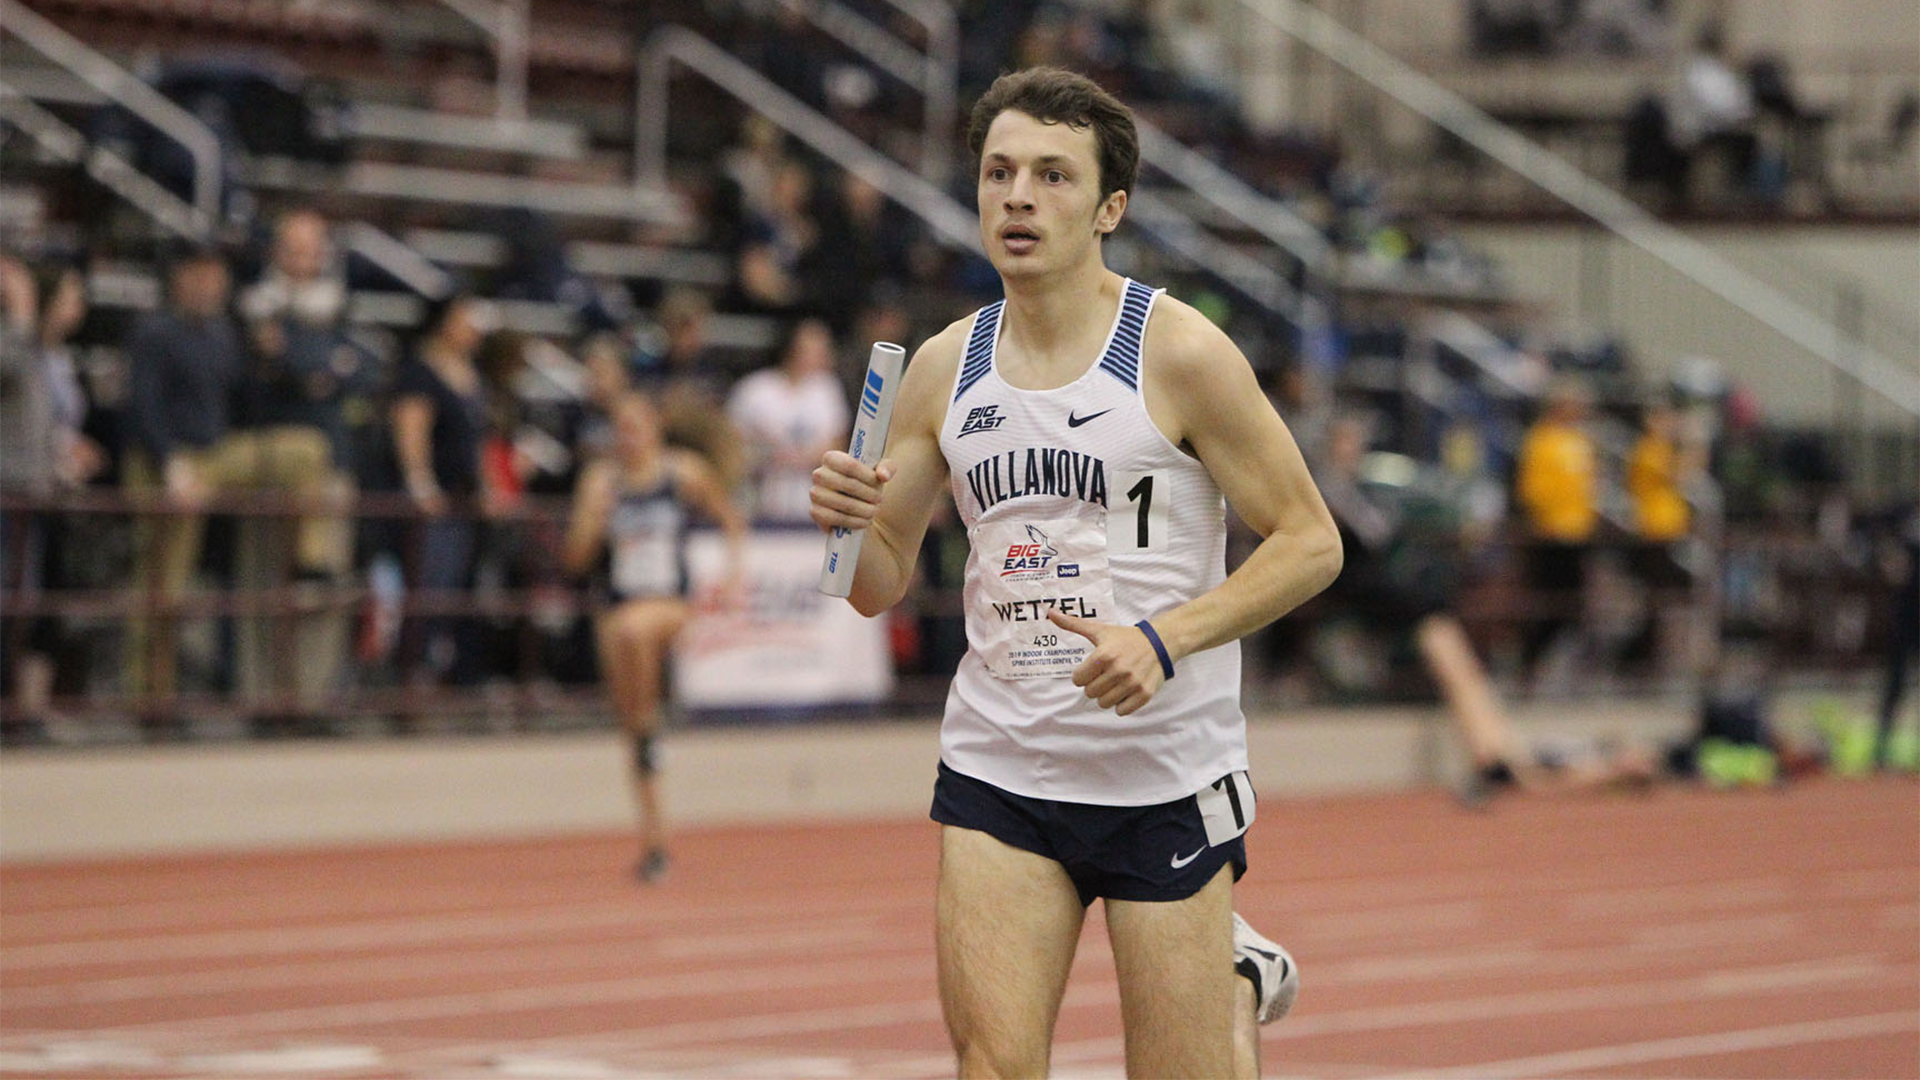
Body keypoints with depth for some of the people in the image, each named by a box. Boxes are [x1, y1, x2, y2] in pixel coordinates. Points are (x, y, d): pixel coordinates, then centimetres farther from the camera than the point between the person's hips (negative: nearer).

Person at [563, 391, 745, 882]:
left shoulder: (684, 473, -1)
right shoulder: (601, 479, 1)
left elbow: (732, 522, 14)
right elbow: (575, 559, -2)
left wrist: (733, 570, 1)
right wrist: (592, 518, -18)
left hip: (673, 605, -3)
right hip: (619, 606, 3)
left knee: (634, 627, -39)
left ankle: (649, 728, -18)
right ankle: (652, 842, 11)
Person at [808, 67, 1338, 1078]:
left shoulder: (1180, 353, -9)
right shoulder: (946, 367, 4)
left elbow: (1310, 541, -7)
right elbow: (879, 585, 12)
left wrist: (1165, 638, -20)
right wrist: (844, 521, -11)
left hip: (1165, 776, -3)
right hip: (995, 767, 3)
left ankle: (1241, 979, 34)